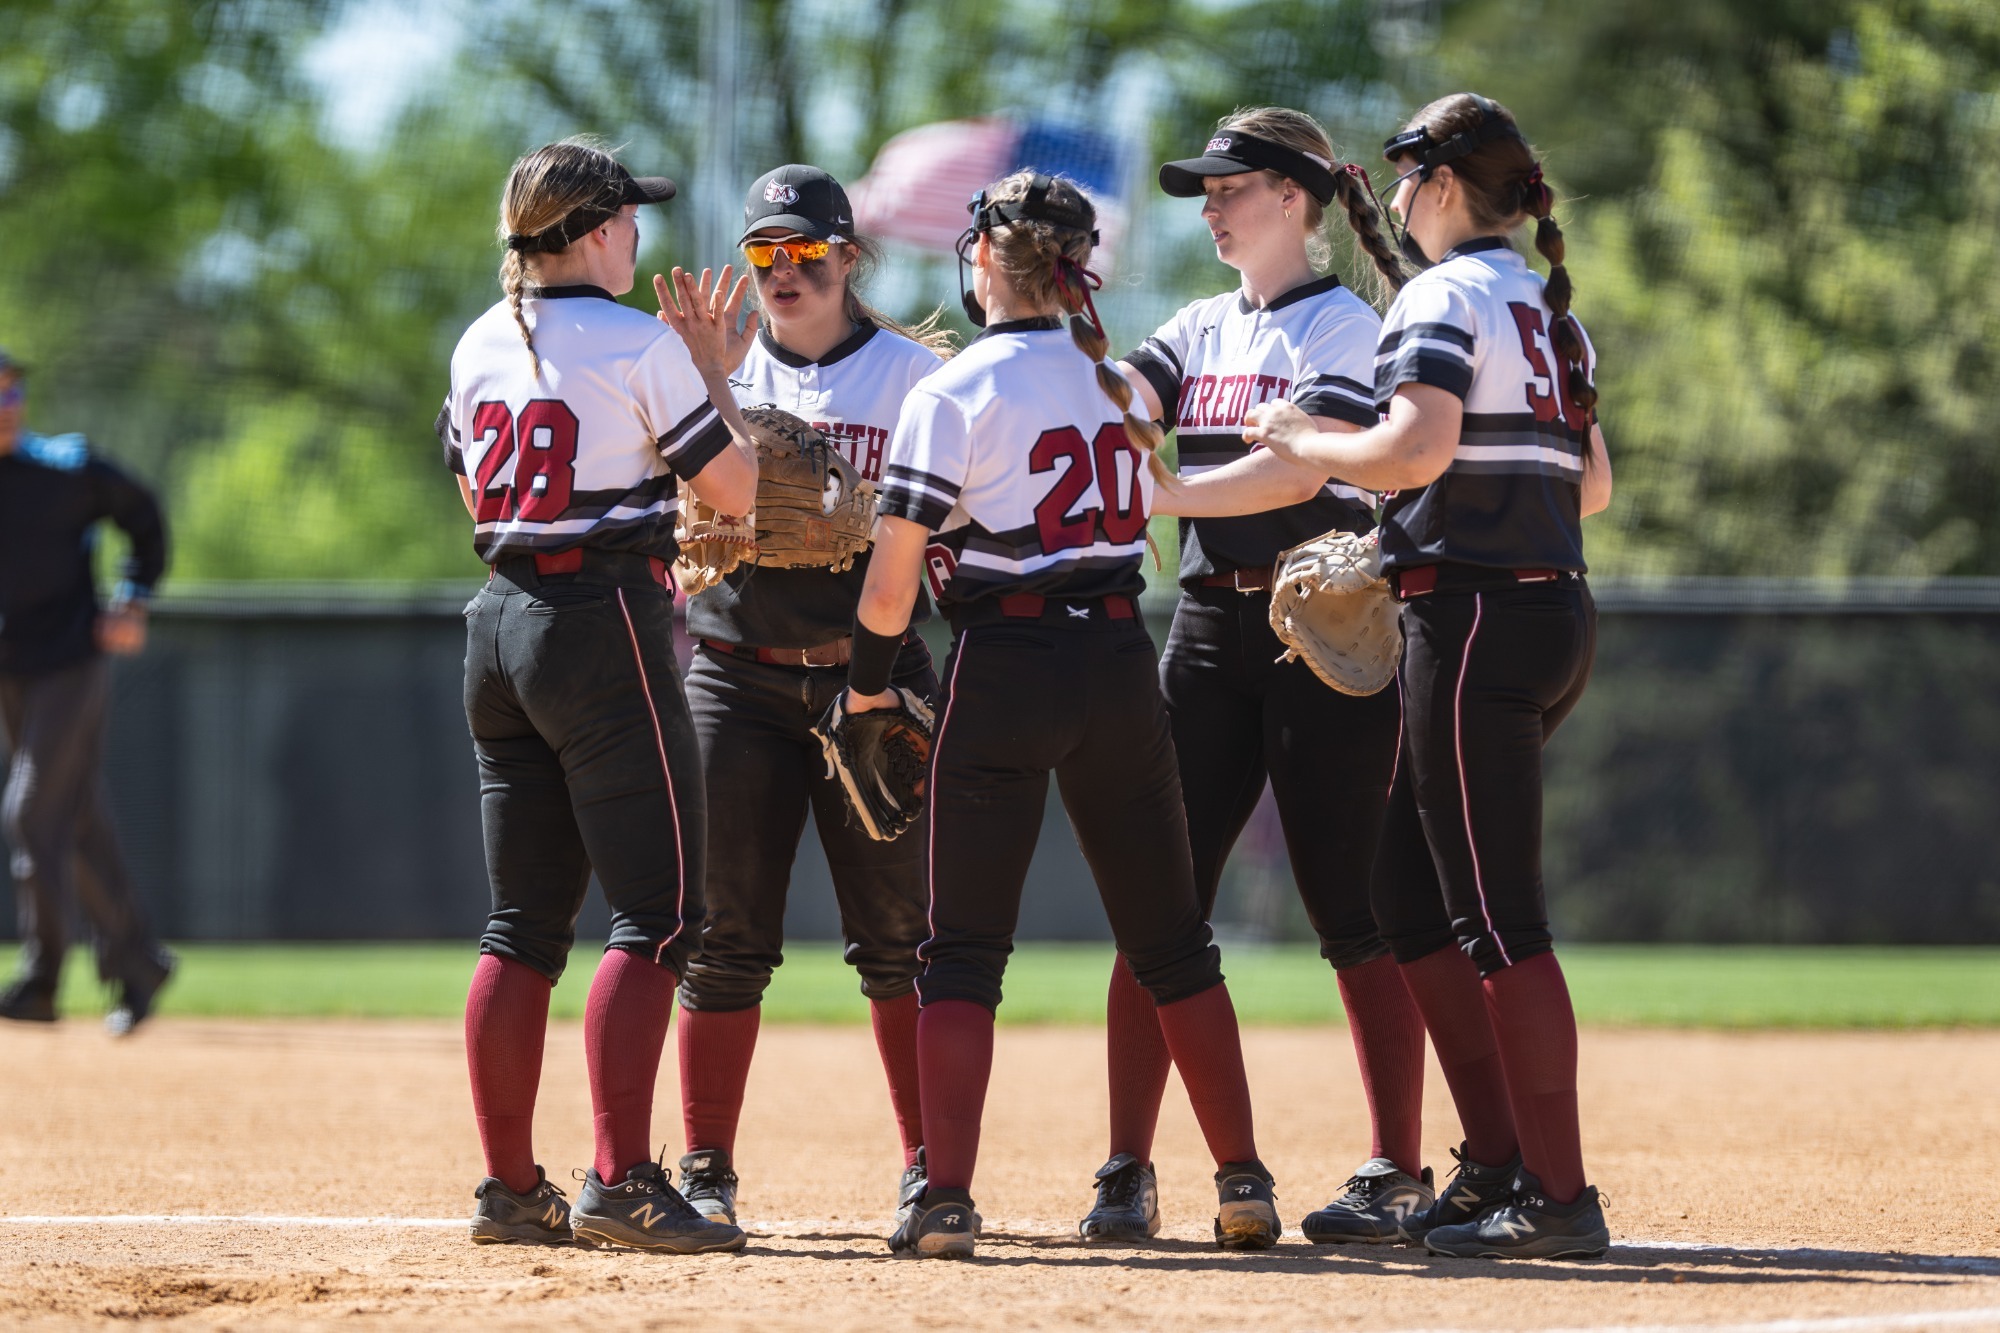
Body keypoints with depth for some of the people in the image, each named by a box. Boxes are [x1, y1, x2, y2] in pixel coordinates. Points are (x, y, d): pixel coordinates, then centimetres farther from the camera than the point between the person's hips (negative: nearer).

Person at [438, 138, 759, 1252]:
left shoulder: (480, 347, 10)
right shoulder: (641, 346, -10)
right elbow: (737, 489, -6)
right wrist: (715, 370, 6)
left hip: (499, 621, 7)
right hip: (605, 626, -7)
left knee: (526, 920, 10)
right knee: (659, 910, -5)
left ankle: (512, 1185, 10)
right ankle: (622, 1183, -14)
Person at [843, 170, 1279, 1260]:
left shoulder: (952, 396, -8)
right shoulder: (1123, 386, 8)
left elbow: (894, 578, -10)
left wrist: (868, 679, 5)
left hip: (1001, 669, -4)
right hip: (1120, 659, 4)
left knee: (963, 949, -1)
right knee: (1171, 940, 11)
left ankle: (944, 1198, -9)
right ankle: (1242, 1180, 9)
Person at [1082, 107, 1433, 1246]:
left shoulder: (1346, 328, -4)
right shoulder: (1201, 330, 18)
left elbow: (1298, 470, -17)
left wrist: (1160, 494, -22)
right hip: (1212, 626, 6)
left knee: (1352, 910, -5)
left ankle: (1400, 1174, 1)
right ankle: (1129, 1172, 1)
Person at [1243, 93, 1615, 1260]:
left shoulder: (1447, 296, -9)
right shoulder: (1554, 310, 17)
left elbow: (1417, 450, -22)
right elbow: (1594, 484, 22)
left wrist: (1300, 441, -7)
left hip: (1476, 617, -9)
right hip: (1559, 615, 9)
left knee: (1498, 917, -8)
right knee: (1412, 896, 15)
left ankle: (1558, 1196, -10)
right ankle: (1499, 1165, 13)